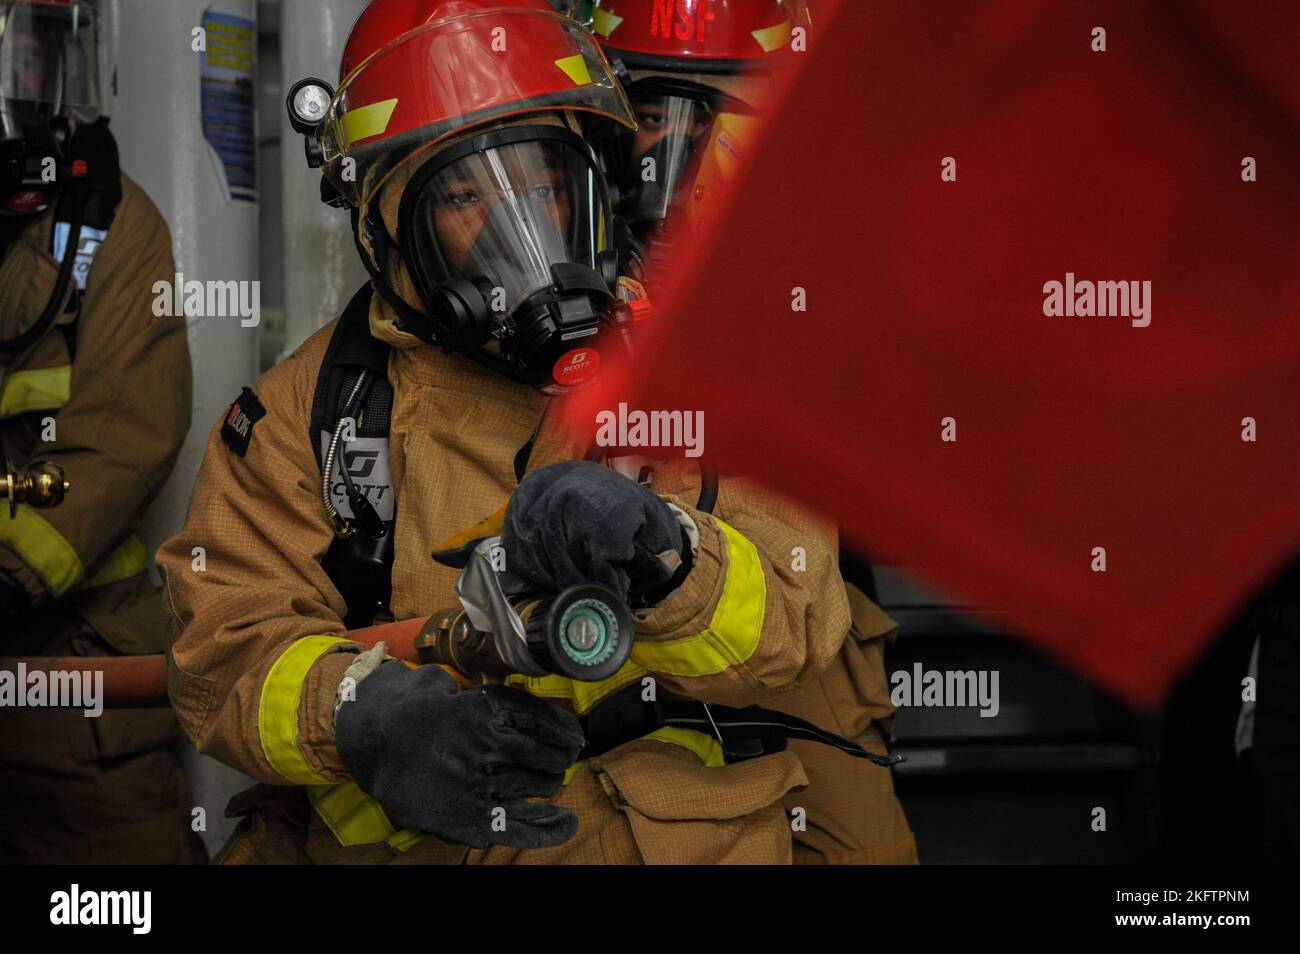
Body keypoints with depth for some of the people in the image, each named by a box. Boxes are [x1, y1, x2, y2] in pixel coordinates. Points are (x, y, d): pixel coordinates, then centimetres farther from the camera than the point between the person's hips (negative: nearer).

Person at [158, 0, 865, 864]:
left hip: (662, 833, 0)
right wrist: (364, 716, -22)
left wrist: (657, 553, -25)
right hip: (383, 840, 1)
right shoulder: (314, 403, 9)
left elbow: (791, 622, -2)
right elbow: (228, 638, 0)